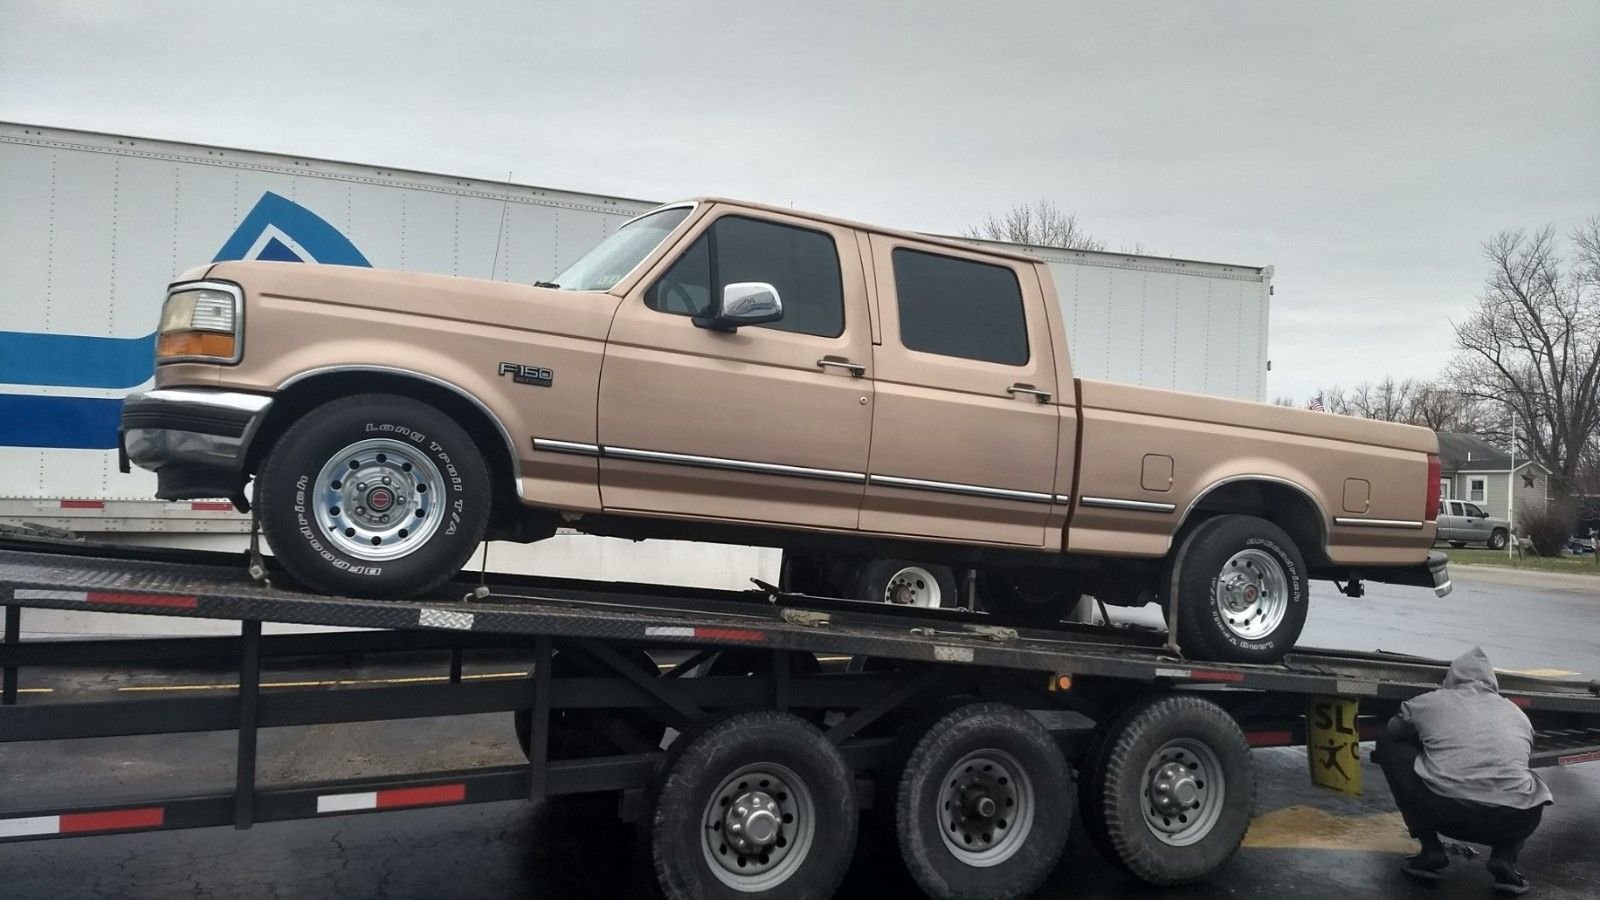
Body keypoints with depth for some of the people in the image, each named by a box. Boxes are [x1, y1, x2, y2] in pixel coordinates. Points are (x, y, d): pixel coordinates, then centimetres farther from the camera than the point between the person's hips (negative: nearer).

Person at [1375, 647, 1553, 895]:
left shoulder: (1428, 702, 18)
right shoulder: (1518, 714, 26)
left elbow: (1391, 734, 35)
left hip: (1441, 811, -3)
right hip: (1510, 822, 3)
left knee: (1389, 744, 20)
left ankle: (1431, 851, 14)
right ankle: (1505, 858, 11)